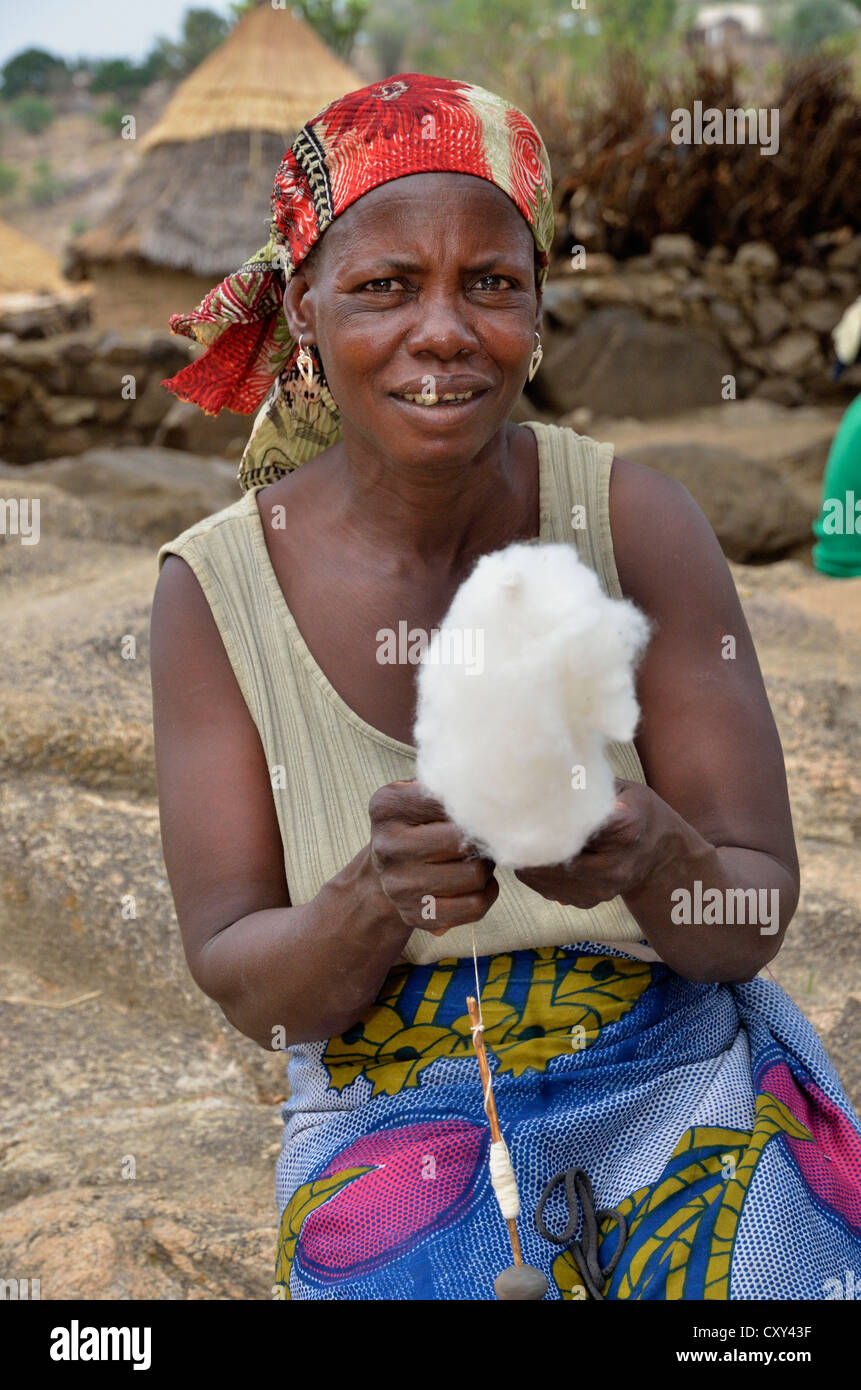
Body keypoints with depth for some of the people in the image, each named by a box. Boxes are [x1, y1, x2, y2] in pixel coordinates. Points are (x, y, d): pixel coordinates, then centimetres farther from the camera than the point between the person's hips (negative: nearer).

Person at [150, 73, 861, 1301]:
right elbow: (242, 987, -7)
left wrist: (650, 854, -29)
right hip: (391, 1128, 0)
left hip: (684, 1083, 0)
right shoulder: (215, 588, -7)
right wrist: (383, 894, -27)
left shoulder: (636, 520, -8)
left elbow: (754, 922, -7)